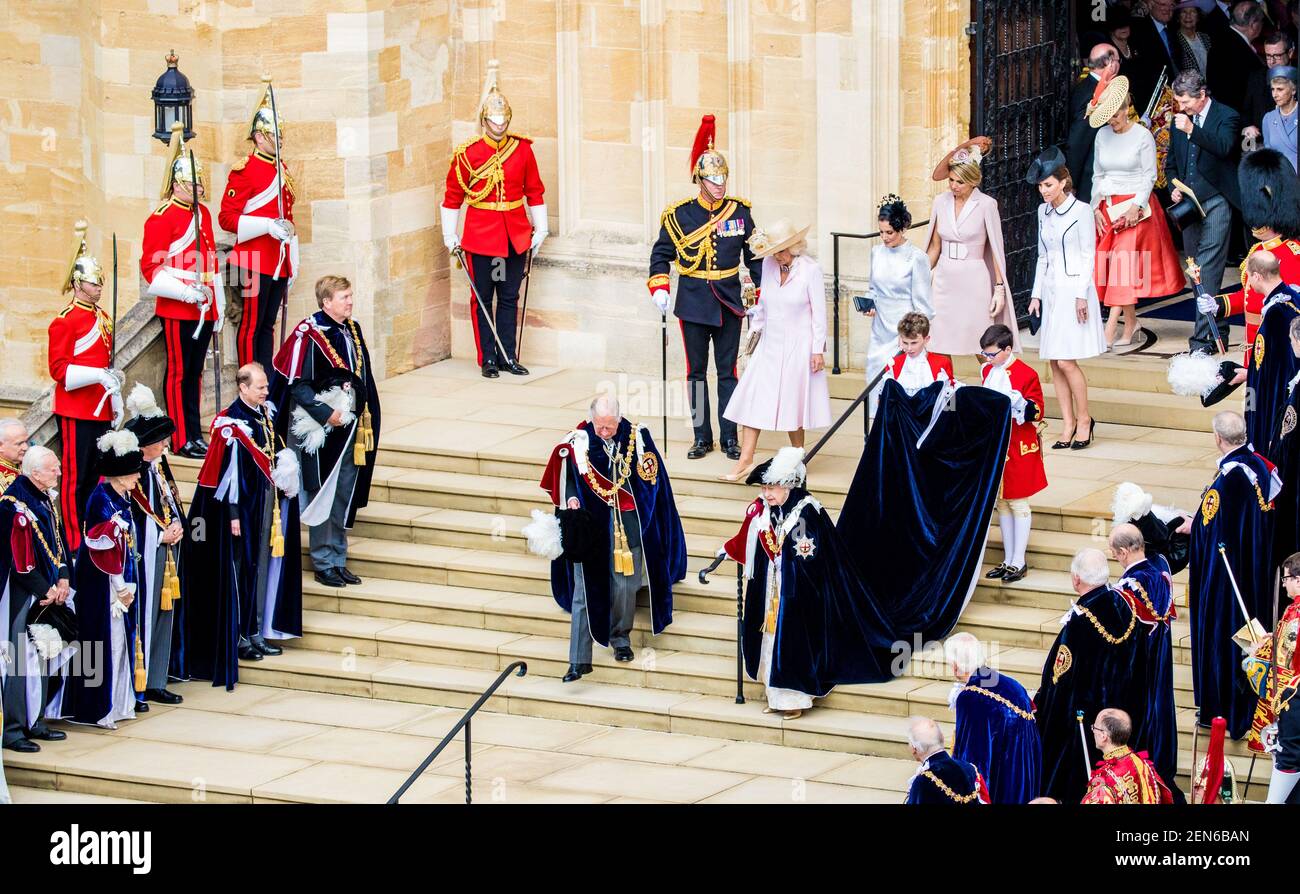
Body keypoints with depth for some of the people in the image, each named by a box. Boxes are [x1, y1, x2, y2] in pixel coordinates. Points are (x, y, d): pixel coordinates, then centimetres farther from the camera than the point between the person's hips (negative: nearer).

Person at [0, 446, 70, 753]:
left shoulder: (44, 498, 9)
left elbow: (58, 540, 15)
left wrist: (62, 579, 2)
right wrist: (46, 590, -12)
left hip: (47, 592, 9)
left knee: (40, 657, 13)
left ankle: (35, 722, 21)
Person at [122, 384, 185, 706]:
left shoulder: (161, 468, 10)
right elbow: (128, 518, -17)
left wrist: (177, 525, -2)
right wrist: (162, 534, -13)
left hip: (166, 551, 9)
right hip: (143, 555, -9)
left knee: (164, 614, 11)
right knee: (143, 615, -5)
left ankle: (155, 683, 19)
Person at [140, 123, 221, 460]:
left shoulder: (202, 213, 14)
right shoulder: (162, 219, -10)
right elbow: (152, 268, -13)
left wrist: (218, 305, 18)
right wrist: (186, 292, -21)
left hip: (203, 307, 7)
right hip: (177, 310, -7)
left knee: (194, 372, 12)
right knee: (179, 372, -1)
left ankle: (196, 435, 17)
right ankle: (182, 440, 2)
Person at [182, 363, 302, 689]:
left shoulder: (266, 414, 7)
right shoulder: (232, 423, -17)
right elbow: (230, 470, -18)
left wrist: (286, 469, 3)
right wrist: (233, 513, -19)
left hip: (267, 503, 8)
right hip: (243, 506, -8)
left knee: (262, 567, 12)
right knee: (240, 568, -2)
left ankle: (256, 632, 19)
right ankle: (238, 638, 5)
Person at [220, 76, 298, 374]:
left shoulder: (280, 169, 16)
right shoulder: (244, 170, -9)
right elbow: (227, 218, -13)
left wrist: (292, 265, 21)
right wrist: (268, 226, -21)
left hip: (279, 263, 8)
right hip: (253, 263, -8)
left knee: (267, 326, 11)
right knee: (251, 326, -3)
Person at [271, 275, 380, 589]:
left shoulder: (353, 330, 8)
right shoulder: (310, 335, -15)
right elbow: (298, 385, -16)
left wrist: (362, 416, 11)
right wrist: (325, 414, -20)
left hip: (350, 426, 7)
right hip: (322, 430, -7)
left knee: (345, 496, 12)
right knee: (322, 498, 1)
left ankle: (338, 561, 21)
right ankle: (324, 565, 9)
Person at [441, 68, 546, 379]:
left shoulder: (523, 149, 2)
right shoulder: (467, 153, -4)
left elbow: (535, 192, 10)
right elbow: (452, 196, 2)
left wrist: (539, 229, 9)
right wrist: (450, 235, 1)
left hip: (515, 234, 2)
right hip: (481, 235, -2)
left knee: (509, 298, 7)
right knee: (482, 299, 3)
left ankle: (508, 357, 14)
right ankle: (488, 359, 10)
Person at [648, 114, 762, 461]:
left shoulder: (739, 212, 0)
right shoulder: (678, 214, -4)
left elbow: (755, 256, 7)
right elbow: (662, 254, 4)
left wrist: (764, 294, 1)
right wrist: (658, 288, -10)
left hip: (729, 302, 1)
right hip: (694, 302, 0)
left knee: (728, 371, 4)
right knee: (696, 371, 6)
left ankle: (730, 437, 10)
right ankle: (702, 437, 14)